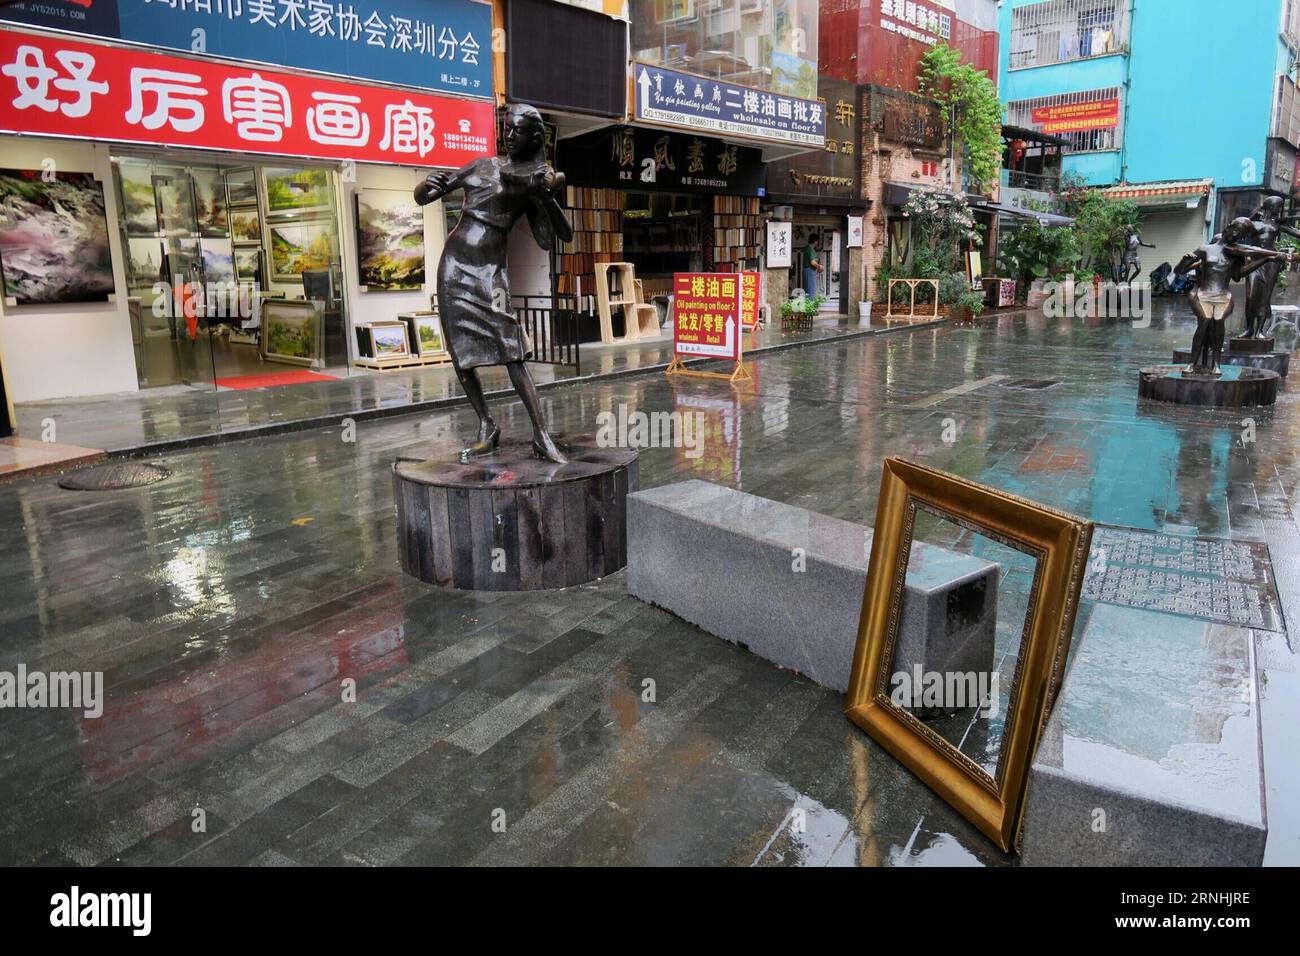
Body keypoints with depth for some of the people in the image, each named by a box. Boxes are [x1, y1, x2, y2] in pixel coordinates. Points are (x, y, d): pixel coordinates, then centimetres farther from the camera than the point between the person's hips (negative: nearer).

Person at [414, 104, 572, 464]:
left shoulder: (537, 178, 6)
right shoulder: (483, 165, 12)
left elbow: (554, 239, -4)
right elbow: (421, 197, 16)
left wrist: (548, 196, -17)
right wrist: (429, 185, -8)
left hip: (490, 270, -4)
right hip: (453, 263, 4)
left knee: (512, 352, -16)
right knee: (461, 353, 4)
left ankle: (542, 437, -16)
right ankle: (487, 430, 15)